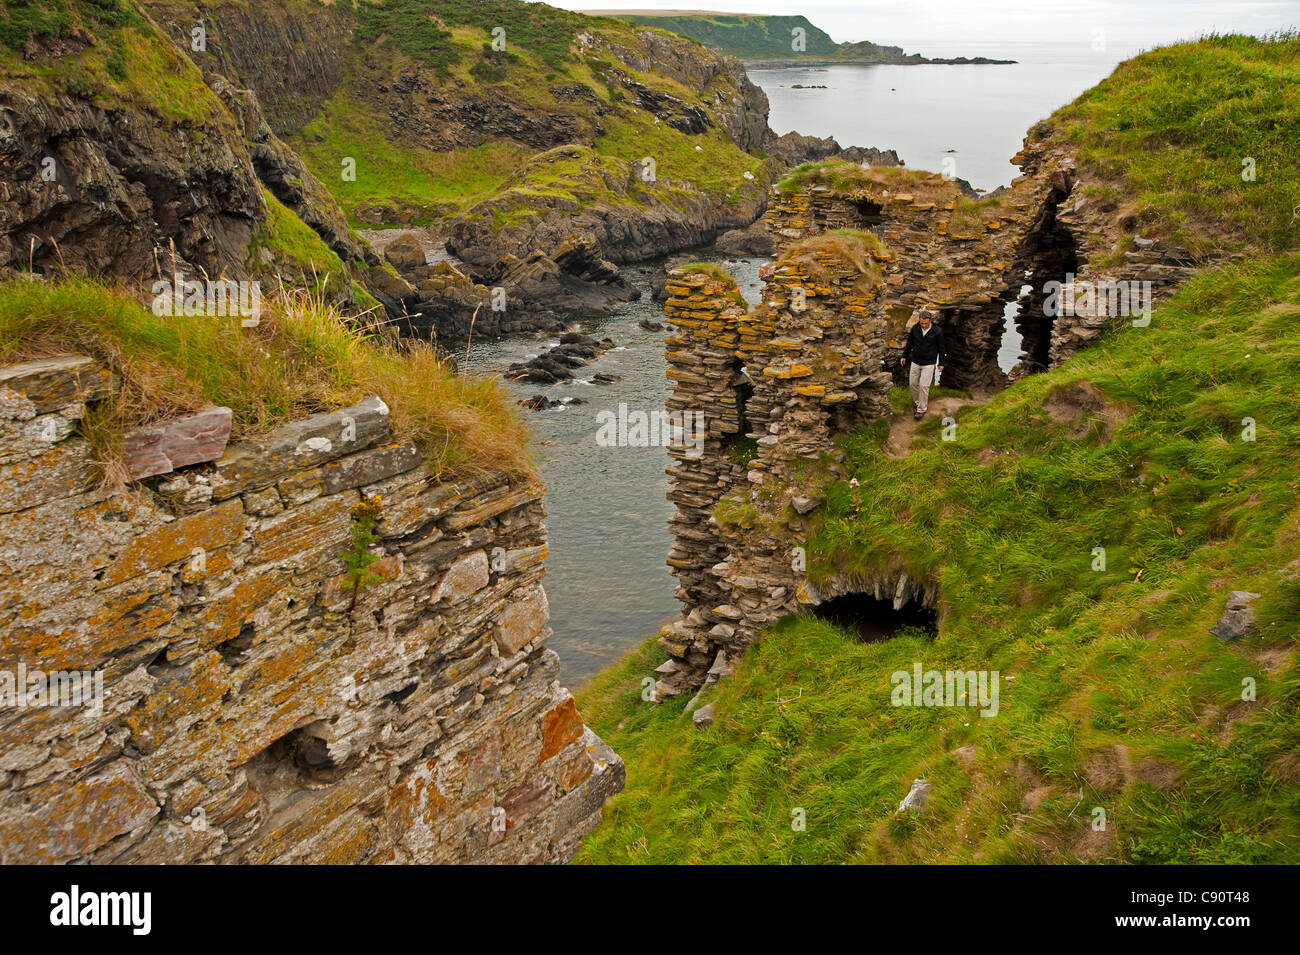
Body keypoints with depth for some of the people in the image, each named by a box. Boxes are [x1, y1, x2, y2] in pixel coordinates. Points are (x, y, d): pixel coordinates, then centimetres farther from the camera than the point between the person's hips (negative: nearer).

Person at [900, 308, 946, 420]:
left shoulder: (937, 331, -14)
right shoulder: (915, 328, -5)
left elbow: (941, 348, -2)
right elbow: (910, 343, 11)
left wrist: (941, 363, 2)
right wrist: (904, 356, 15)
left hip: (929, 363, -4)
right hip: (915, 361, 4)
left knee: (924, 385, -6)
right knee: (913, 383, 8)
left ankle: (921, 409, 5)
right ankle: (917, 401, 32)